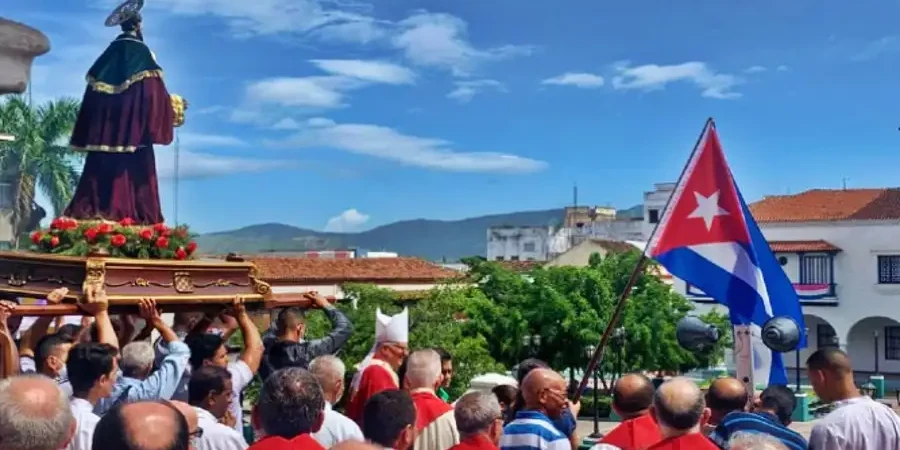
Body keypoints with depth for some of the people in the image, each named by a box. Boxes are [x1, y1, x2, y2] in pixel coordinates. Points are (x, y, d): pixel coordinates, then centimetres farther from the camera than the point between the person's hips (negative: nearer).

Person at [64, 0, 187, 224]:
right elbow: (152, 90, -11)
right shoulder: (142, 52, -4)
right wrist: (169, 110, 3)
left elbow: (94, 86, 14)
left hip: (104, 127, 6)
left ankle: (96, 210, 2)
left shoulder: (110, 52, 13)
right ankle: (132, 214, -11)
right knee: (133, 169, -6)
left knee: (103, 166, 5)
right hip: (133, 126, -6)